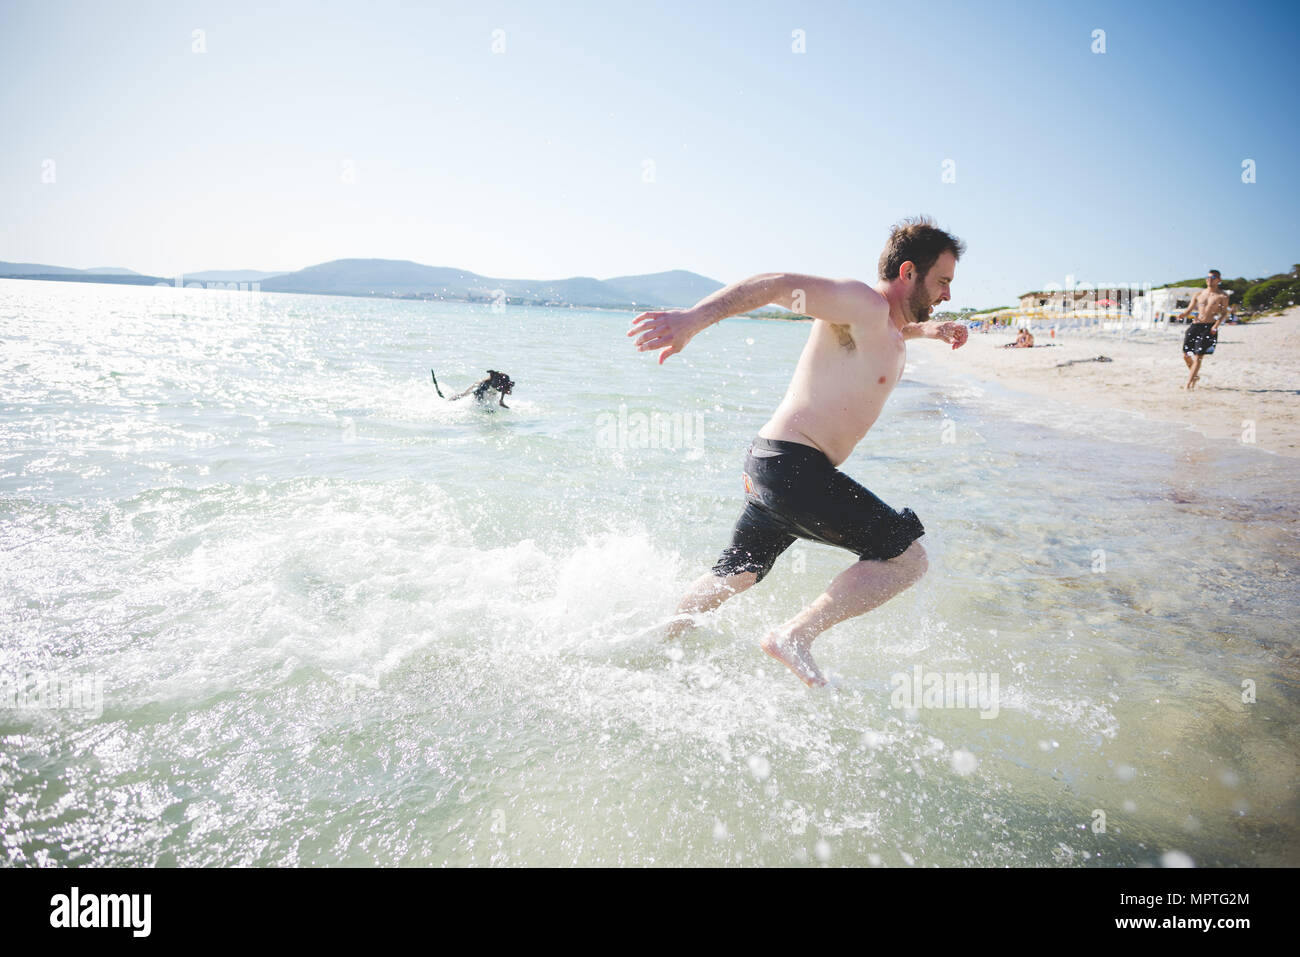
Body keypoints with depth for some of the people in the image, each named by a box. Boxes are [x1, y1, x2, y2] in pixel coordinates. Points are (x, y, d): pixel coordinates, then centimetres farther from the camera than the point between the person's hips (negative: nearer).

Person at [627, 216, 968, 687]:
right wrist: (694, 318, -32)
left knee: (733, 575, 23)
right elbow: (778, 285, -21)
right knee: (907, 557, -7)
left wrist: (925, 330, 35)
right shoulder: (862, 303, -11)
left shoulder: (889, 329, 19)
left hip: (770, 468, 11)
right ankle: (794, 636, -7)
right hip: (793, 466, -11)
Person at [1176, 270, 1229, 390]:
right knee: (1186, 355, 2)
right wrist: (1183, 314, -12)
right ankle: (1195, 375, 29)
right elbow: (1189, 310, 11)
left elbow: (1224, 313, 1)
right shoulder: (1198, 295, 15)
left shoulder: (1222, 296, 5)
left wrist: (1216, 325, -15)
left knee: (1198, 356, -10)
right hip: (1195, 326, 4)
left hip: (1209, 327, -4)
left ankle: (1188, 384, -7)